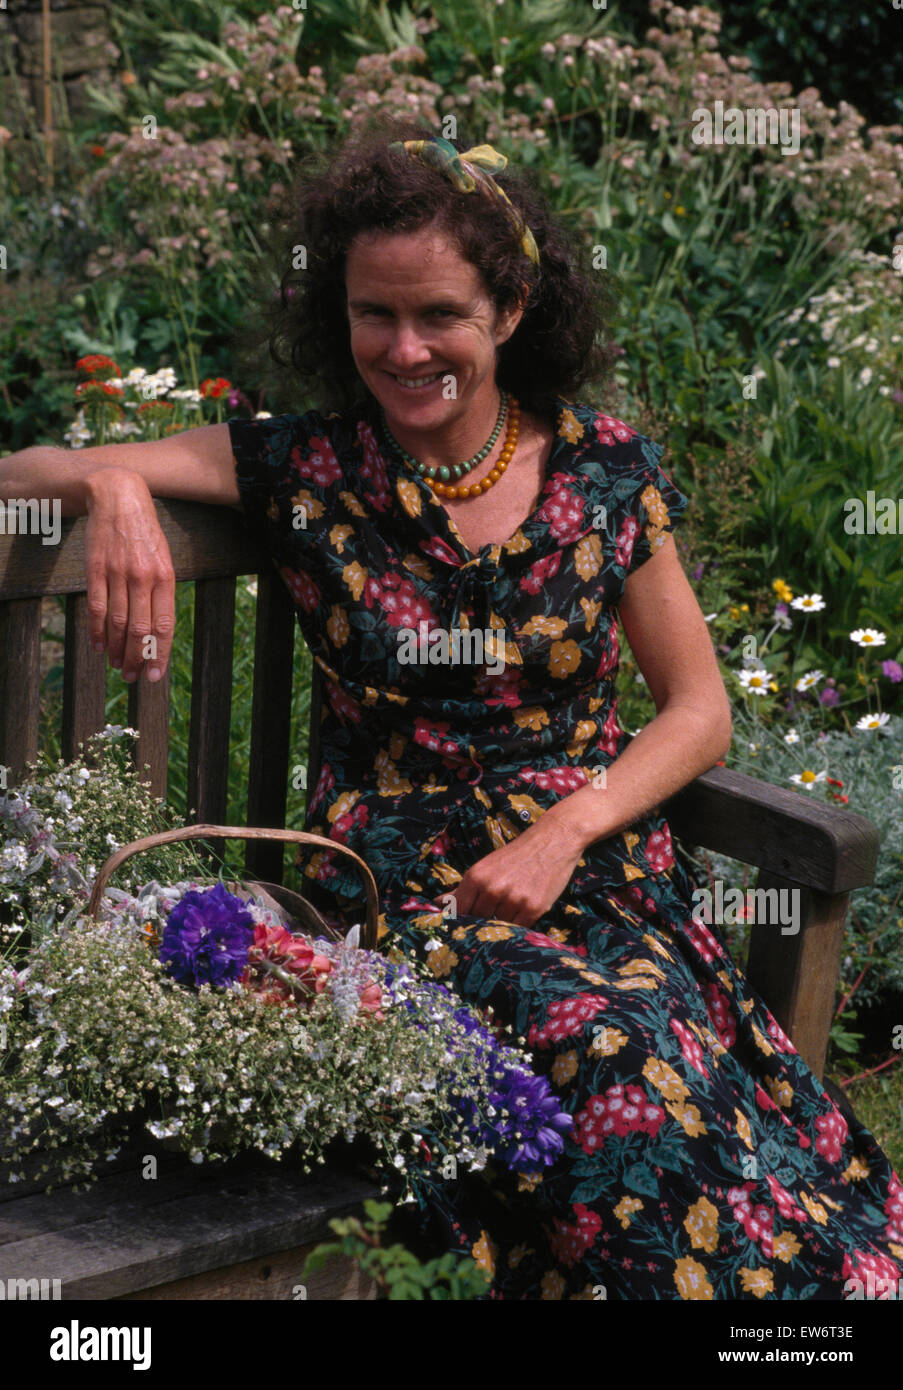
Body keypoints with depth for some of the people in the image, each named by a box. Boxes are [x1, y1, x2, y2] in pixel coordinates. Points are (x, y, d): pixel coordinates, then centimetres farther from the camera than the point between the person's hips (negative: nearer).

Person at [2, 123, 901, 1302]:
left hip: (599, 866, 2)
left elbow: (699, 709, 9)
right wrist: (113, 488, -24)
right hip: (399, 884, -2)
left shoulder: (604, 471, 6)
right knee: (628, 1061, -31)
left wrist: (565, 832, -8)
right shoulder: (304, 471, 3)